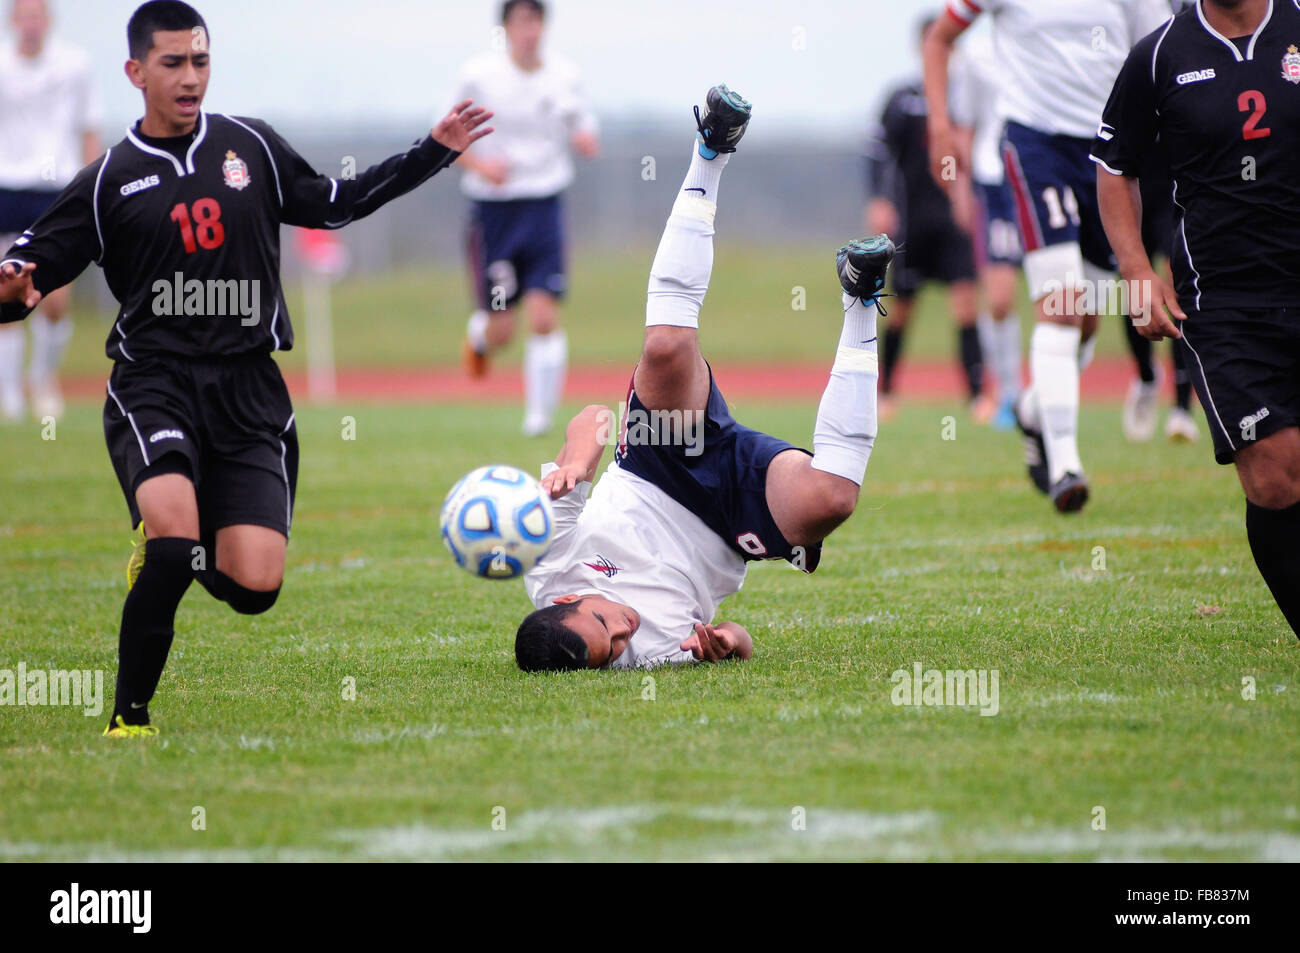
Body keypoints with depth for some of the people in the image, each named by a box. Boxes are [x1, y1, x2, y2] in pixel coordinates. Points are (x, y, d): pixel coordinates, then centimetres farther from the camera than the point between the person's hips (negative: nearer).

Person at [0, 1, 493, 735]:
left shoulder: (252, 146, 11)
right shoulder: (110, 181, 3)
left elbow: (332, 204, 24)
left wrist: (436, 150, 21)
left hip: (249, 393, 3)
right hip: (153, 385, -3)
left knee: (256, 585, -10)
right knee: (173, 535, -29)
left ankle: (178, 559, 28)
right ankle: (131, 717, -12)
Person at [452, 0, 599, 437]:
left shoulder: (564, 75, 2)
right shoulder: (479, 74, -5)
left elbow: (583, 130, 15)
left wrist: (586, 139, -9)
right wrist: (479, 164, -16)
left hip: (544, 204, 1)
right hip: (493, 208, -1)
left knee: (543, 317, -12)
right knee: (501, 331, 0)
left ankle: (540, 413, 3)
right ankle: (478, 333, 39)